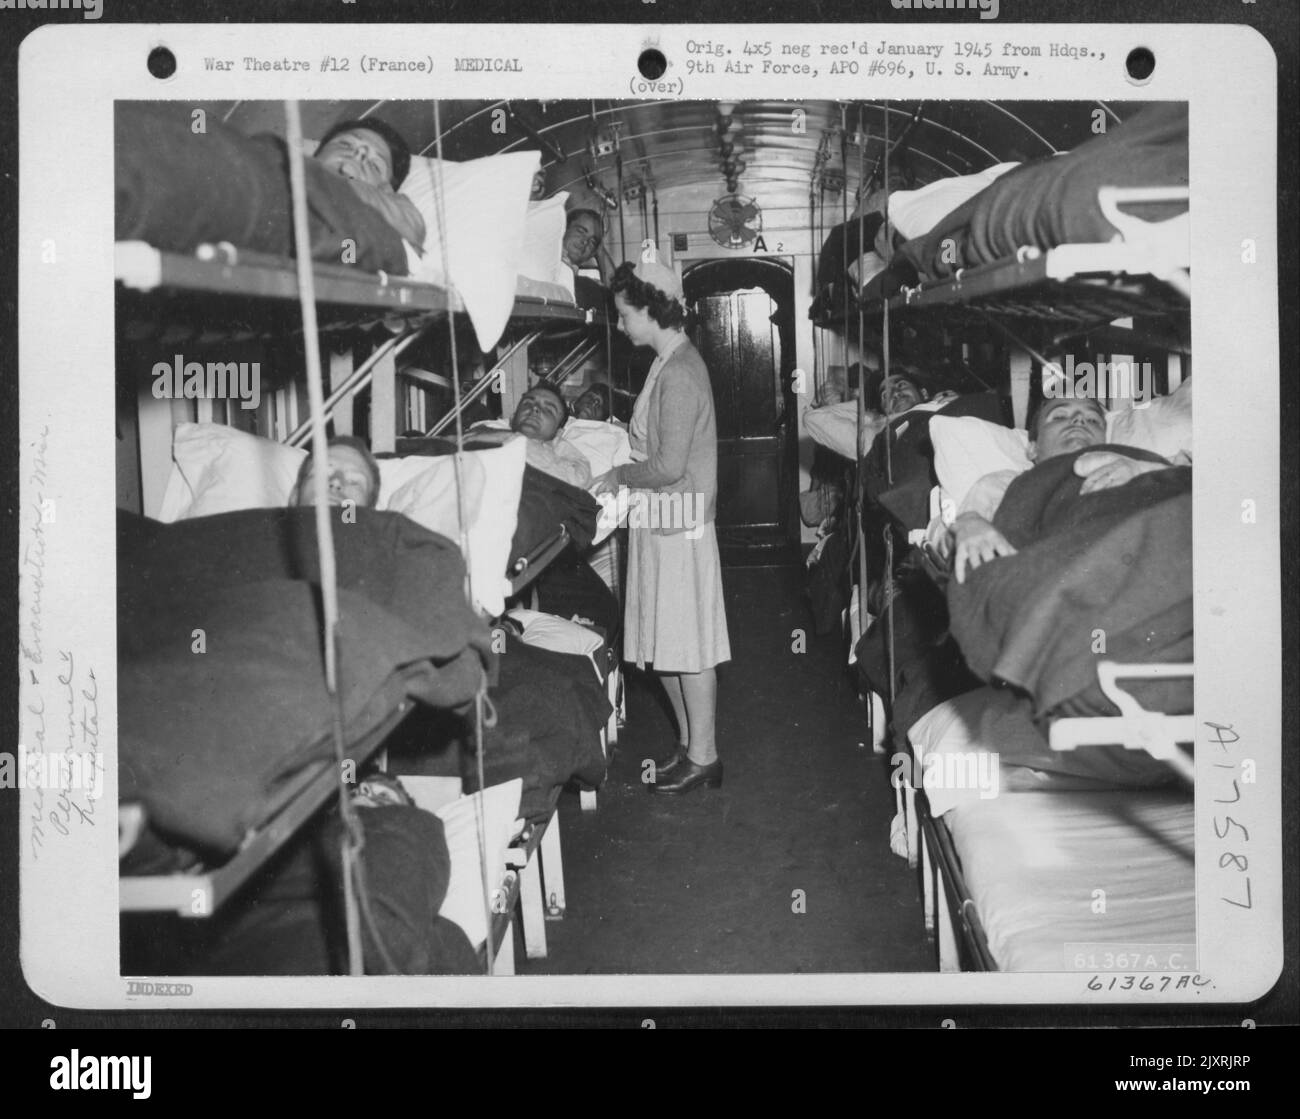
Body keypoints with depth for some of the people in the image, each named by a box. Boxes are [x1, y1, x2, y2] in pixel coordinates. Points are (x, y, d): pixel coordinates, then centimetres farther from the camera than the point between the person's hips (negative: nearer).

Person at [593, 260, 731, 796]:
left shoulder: (678, 374, -20)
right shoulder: (671, 363, 11)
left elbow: (669, 466, -23)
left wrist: (619, 477, -9)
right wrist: (623, 477, 8)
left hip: (679, 528, -10)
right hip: (661, 524, 10)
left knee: (688, 648, 0)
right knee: (666, 647, 15)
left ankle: (703, 757, 11)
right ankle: (690, 745, 26)